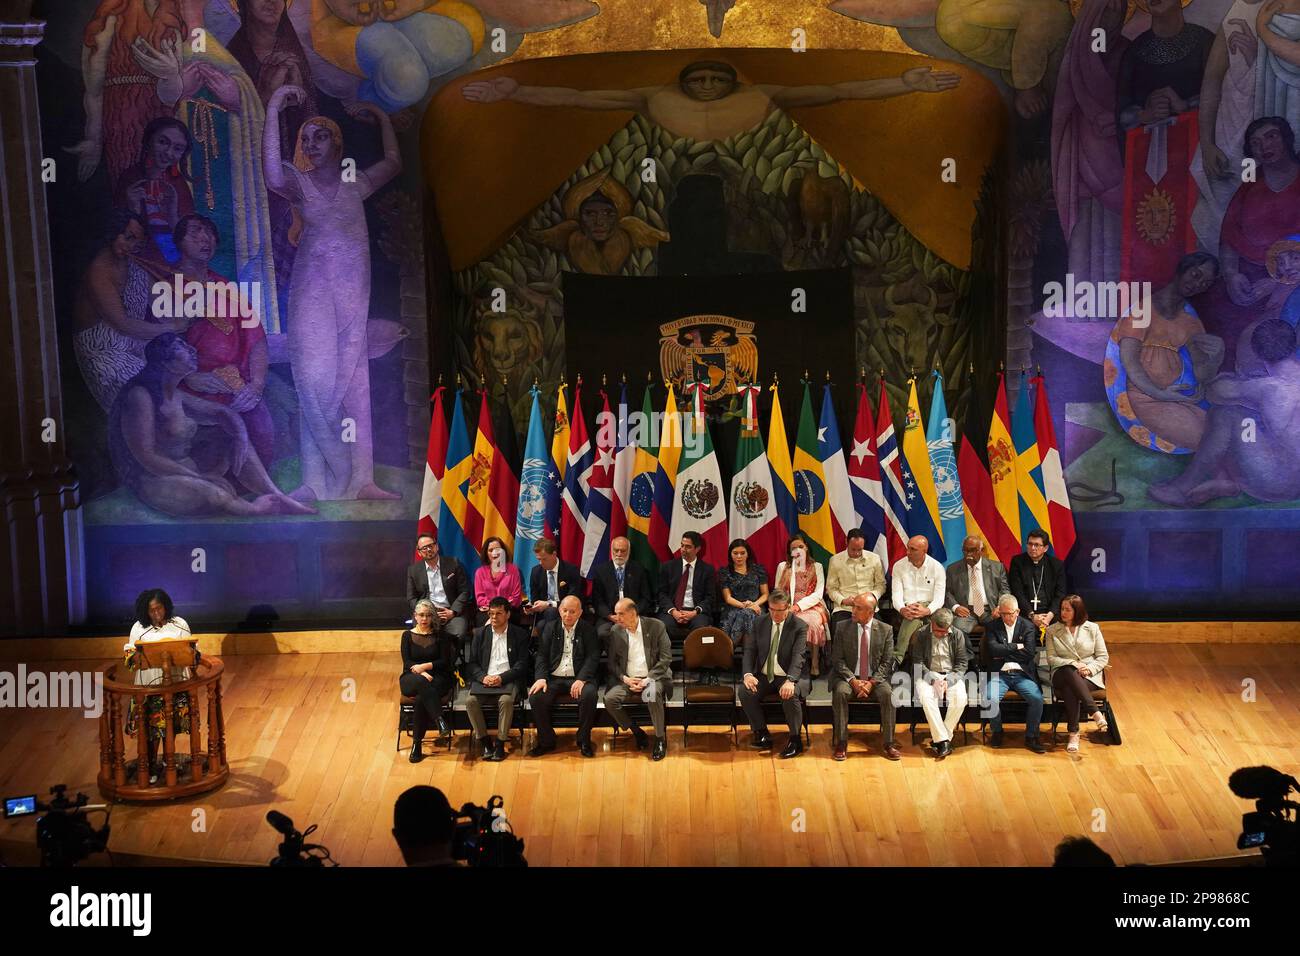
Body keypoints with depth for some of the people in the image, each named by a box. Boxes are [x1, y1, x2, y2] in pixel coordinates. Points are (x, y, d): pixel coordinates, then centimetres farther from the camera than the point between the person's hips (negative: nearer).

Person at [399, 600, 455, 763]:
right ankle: (440, 720, -48)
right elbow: (407, 663, 1)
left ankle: (417, 744, -30)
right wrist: (422, 673, -16)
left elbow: (445, 662, 2)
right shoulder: (408, 635, 13)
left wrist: (425, 666, -11)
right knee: (422, 683, -39)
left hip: (436, 678, 0)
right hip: (411, 679, 0)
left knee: (421, 699, -34)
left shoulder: (440, 635, 11)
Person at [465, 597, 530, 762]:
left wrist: (502, 678, -14)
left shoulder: (520, 634, 6)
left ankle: (500, 743, -20)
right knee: (471, 701, -27)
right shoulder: (480, 633, 14)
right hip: (484, 678, 3)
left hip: (507, 679, -2)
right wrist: (483, 677, -10)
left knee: (506, 700, -34)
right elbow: (473, 663, 11)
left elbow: (522, 664, 0)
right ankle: (485, 741, -12)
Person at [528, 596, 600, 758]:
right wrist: (541, 678, -11)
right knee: (536, 697, -26)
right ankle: (546, 741, -7)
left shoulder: (588, 629, 5)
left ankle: (584, 740, -13)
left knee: (589, 695, -33)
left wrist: (581, 679, -19)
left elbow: (593, 658, -4)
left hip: (578, 678, -2)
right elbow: (541, 655, 6)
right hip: (554, 678, 2)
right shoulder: (550, 627, 12)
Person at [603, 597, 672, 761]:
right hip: (627, 680, 3)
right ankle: (637, 732, -3)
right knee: (609, 699, -25)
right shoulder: (615, 632, 4)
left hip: (652, 678, -3)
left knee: (652, 694, -37)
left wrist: (648, 679, -16)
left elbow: (666, 658, -6)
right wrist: (625, 679, -10)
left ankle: (660, 739, -18)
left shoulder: (656, 626, -5)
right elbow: (612, 663, 9)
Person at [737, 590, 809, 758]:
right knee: (744, 691, -23)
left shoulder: (799, 626, -8)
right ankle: (762, 734, -6)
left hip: (790, 677, -4)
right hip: (764, 676, 4)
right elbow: (750, 650, 3)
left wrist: (790, 681, -37)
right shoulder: (760, 623, 5)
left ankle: (795, 740, -15)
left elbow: (798, 656, -20)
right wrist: (748, 674, -16)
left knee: (790, 695, -35)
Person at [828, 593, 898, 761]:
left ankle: (888, 743, -18)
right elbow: (837, 659, -2)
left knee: (887, 694, -30)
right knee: (840, 692, -31)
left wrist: (872, 682, -16)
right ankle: (841, 743, -24)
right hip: (849, 677, 0)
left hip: (875, 679, 0)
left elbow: (886, 662, -1)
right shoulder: (843, 627, 1)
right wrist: (853, 680, -16)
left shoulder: (886, 630, 1)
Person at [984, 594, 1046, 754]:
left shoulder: (1028, 627, 9)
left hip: (1022, 675, 0)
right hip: (1000, 674, 0)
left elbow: (1030, 653, -4)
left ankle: (1031, 736, -6)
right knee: (990, 698, -29)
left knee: (1037, 699, -27)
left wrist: (1004, 654, -2)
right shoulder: (993, 627, 9)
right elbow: (993, 649, -8)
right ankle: (997, 731, -1)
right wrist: (1016, 647, -6)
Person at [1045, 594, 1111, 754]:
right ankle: (1096, 713, -42)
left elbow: (1103, 657, 8)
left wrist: (1089, 669, -12)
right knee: (1069, 672, -40)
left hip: (1090, 676, 0)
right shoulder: (1052, 630, 11)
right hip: (1063, 674, 0)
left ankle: (1074, 733, -32)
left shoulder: (1092, 628, 10)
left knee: (1069, 689, -37)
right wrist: (1073, 663, -13)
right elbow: (1051, 658, 3)